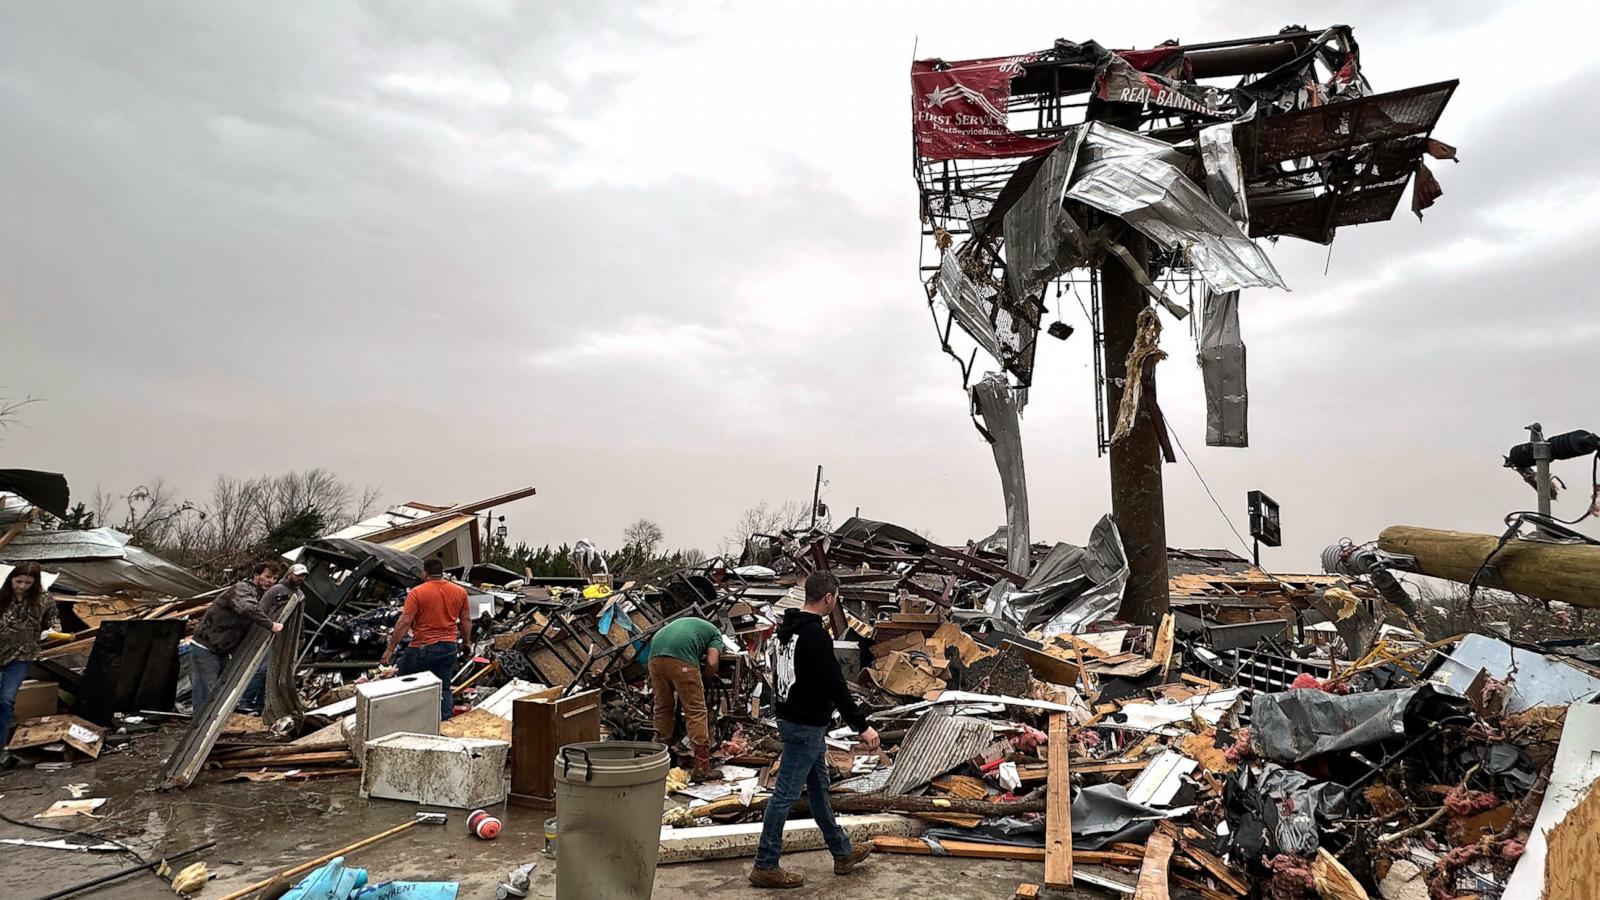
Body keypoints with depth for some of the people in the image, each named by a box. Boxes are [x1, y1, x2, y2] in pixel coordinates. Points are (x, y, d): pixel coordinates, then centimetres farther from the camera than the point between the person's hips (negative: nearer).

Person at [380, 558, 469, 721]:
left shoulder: (417, 593, -10)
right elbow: (466, 620, 8)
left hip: (423, 648, -4)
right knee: (443, 689, 12)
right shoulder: (460, 591, 3)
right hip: (449, 647, 4)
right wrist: (466, 641, 22)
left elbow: (404, 623, -14)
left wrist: (390, 649, -9)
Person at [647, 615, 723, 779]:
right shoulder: (716, 633, 25)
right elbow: (712, 662, 8)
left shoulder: (683, 622, 40)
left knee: (662, 708, 18)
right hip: (681, 659, -5)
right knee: (696, 712, 2)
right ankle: (702, 768, -1)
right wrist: (705, 682, 25)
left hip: (655, 655, 6)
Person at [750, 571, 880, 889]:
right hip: (807, 726, -10)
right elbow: (836, 686, -24)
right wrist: (863, 727, -19)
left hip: (790, 718, 10)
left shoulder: (785, 628, 8)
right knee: (786, 794, 0)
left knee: (819, 788, 19)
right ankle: (765, 867, 11)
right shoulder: (816, 635, -23)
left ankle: (842, 853, 32)